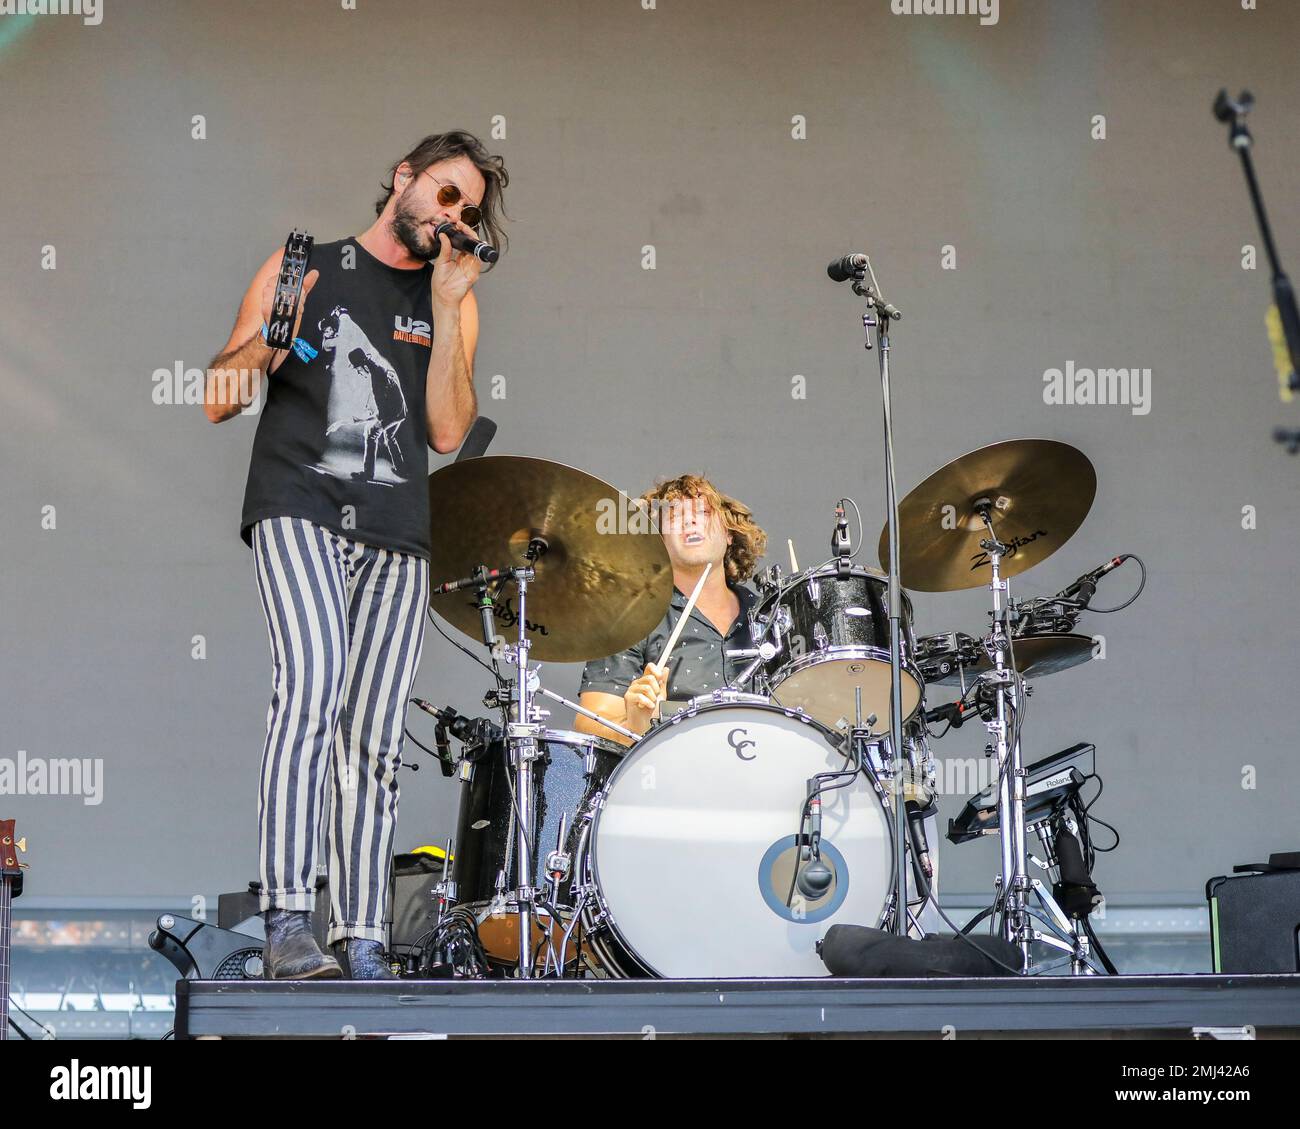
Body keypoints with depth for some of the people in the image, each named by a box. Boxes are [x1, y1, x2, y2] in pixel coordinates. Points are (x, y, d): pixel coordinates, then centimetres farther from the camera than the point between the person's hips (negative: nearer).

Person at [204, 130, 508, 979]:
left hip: (397, 531, 4)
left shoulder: (453, 300, 18)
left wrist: (445, 311, -1)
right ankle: (287, 921, -30)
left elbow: (447, 431, 4)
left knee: (376, 741, -1)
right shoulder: (304, 267, 11)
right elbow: (220, 400, 8)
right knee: (314, 677, -26)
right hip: (298, 506, -3)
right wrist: (275, 334, -10)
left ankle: (362, 944, 4)